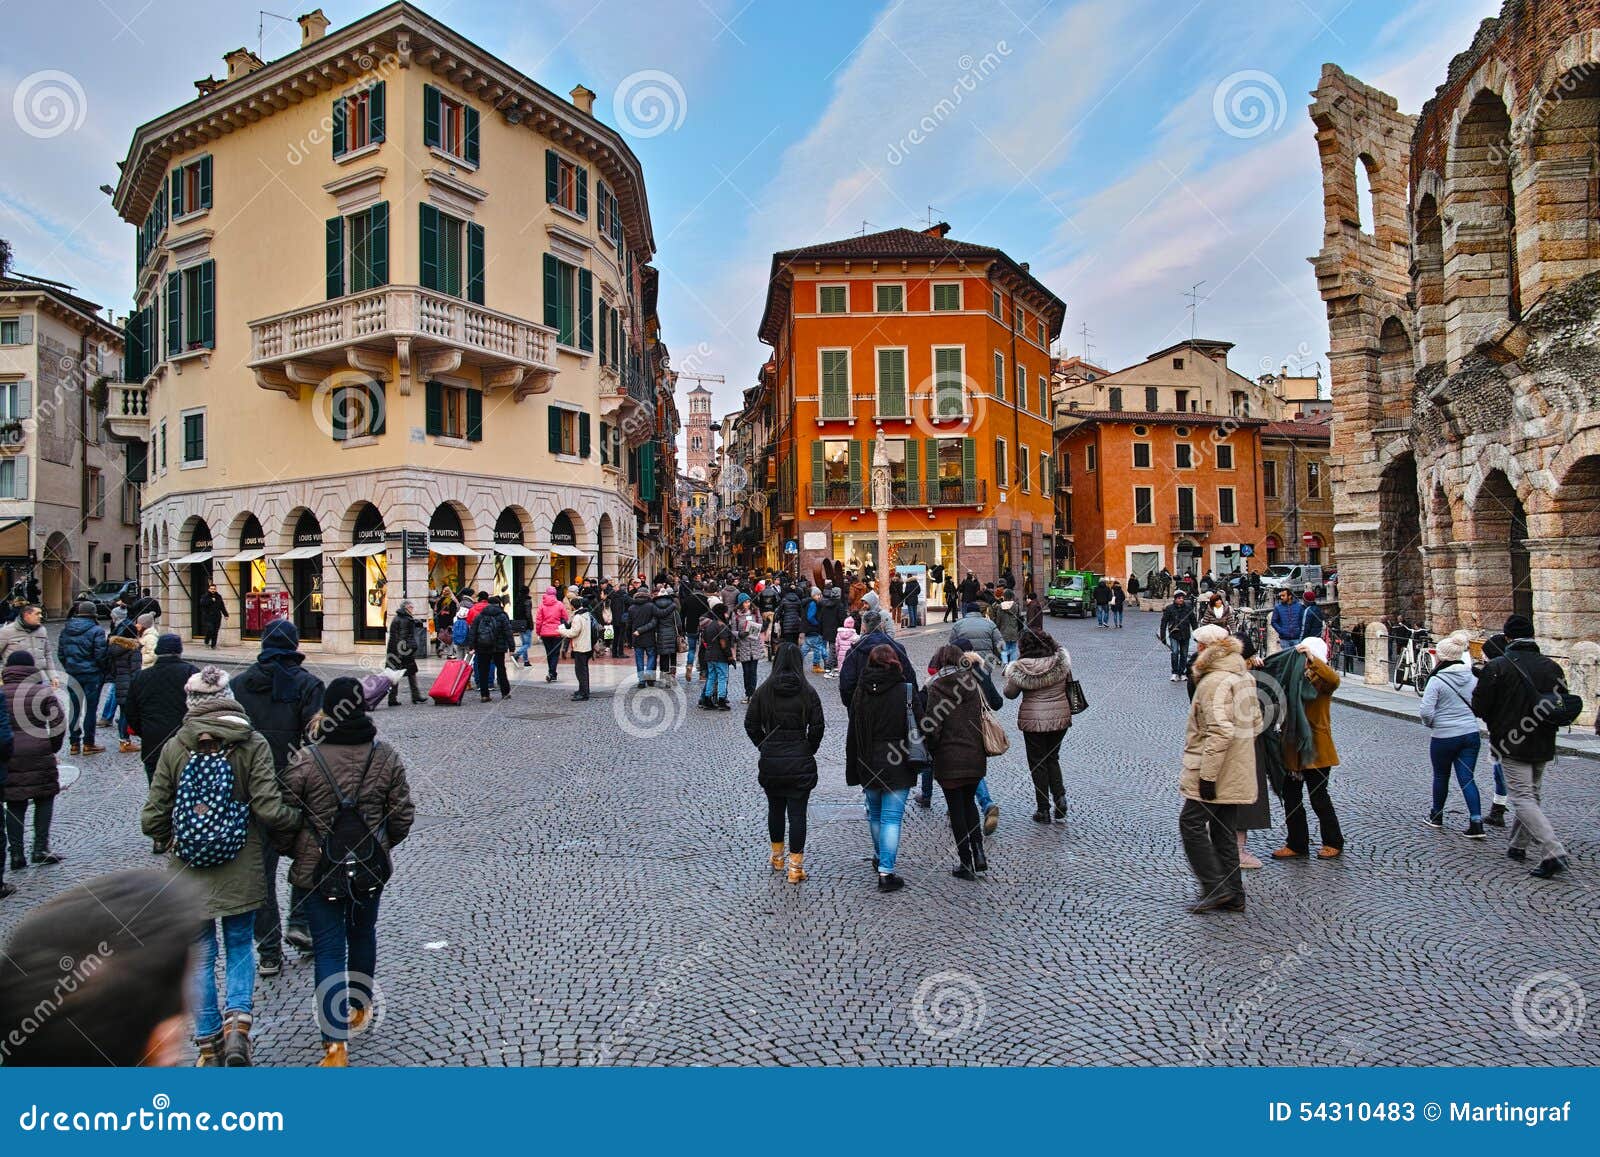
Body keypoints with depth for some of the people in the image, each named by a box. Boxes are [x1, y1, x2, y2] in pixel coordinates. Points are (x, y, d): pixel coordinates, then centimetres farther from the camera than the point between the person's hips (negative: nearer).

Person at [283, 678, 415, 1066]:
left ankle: (336, 1043, 1)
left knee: (328, 951, 4)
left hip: (318, 871, -2)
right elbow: (403, 817, -3)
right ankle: (361, 1006, 43)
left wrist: (296, 854, 12)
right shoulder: (387, 757, -8)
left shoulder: (305, 760, -16)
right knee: (363, 935, 24)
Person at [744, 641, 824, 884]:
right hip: (800, 760, -2)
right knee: (797, 812, 3)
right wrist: (808, 751, 7)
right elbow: (817, 727, -7)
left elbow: (751, 724, 0)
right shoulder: (808, 691, -7)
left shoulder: (763, 691, -2)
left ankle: (777, 857, 33)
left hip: (770, 760, 2)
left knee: (775, 808, 18)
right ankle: (795, 866, 5)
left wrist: (765, 746, 10)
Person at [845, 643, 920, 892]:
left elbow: (852, 734, 2)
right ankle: (886, 872, -6)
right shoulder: (906, 691, -7)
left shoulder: (861, 692, 0)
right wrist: (920, 759, 9)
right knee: (892, 817, -1)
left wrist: (852, 772, 7)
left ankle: (880, 857, 38)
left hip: (868, 763, 3)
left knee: (875, 813, 20)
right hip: (898, 765, -3)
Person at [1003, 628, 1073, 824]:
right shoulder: (1061, 663, -8)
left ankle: (1043, 810, 12)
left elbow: (1010, 694, 0)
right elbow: (1069, 683, 8)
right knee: (1052, 758, 22)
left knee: (1038, 763, 9)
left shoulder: (1019, 669, -14)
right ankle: (1060, 796, 6)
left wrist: (1010, 671, 11)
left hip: (1033, 719, -3)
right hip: (1060, 717, 3)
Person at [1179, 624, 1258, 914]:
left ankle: (1215, 887, 0)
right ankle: (1233, 895, 19)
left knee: (1191, 823, -2)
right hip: (1236, 774, 10)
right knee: (1224, 830, 14)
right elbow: (1255, 720, 20)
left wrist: (1207, 774, -23)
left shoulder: (1215, 681, -19)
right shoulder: (1244, 676, 12)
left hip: (1214, 773, -9)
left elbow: (1220, 731, -25)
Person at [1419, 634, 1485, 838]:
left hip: (1443, 737, -4)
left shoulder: (1437, 680, -15)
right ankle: (1476, 822, -3)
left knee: (1441, 777, 13)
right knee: (1467, 779, 6)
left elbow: (1426, 712, -19)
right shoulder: (1473, 678, 1)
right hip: (1470, 734, 4)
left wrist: (1429, 724, 2)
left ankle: (1436, 816, 29)